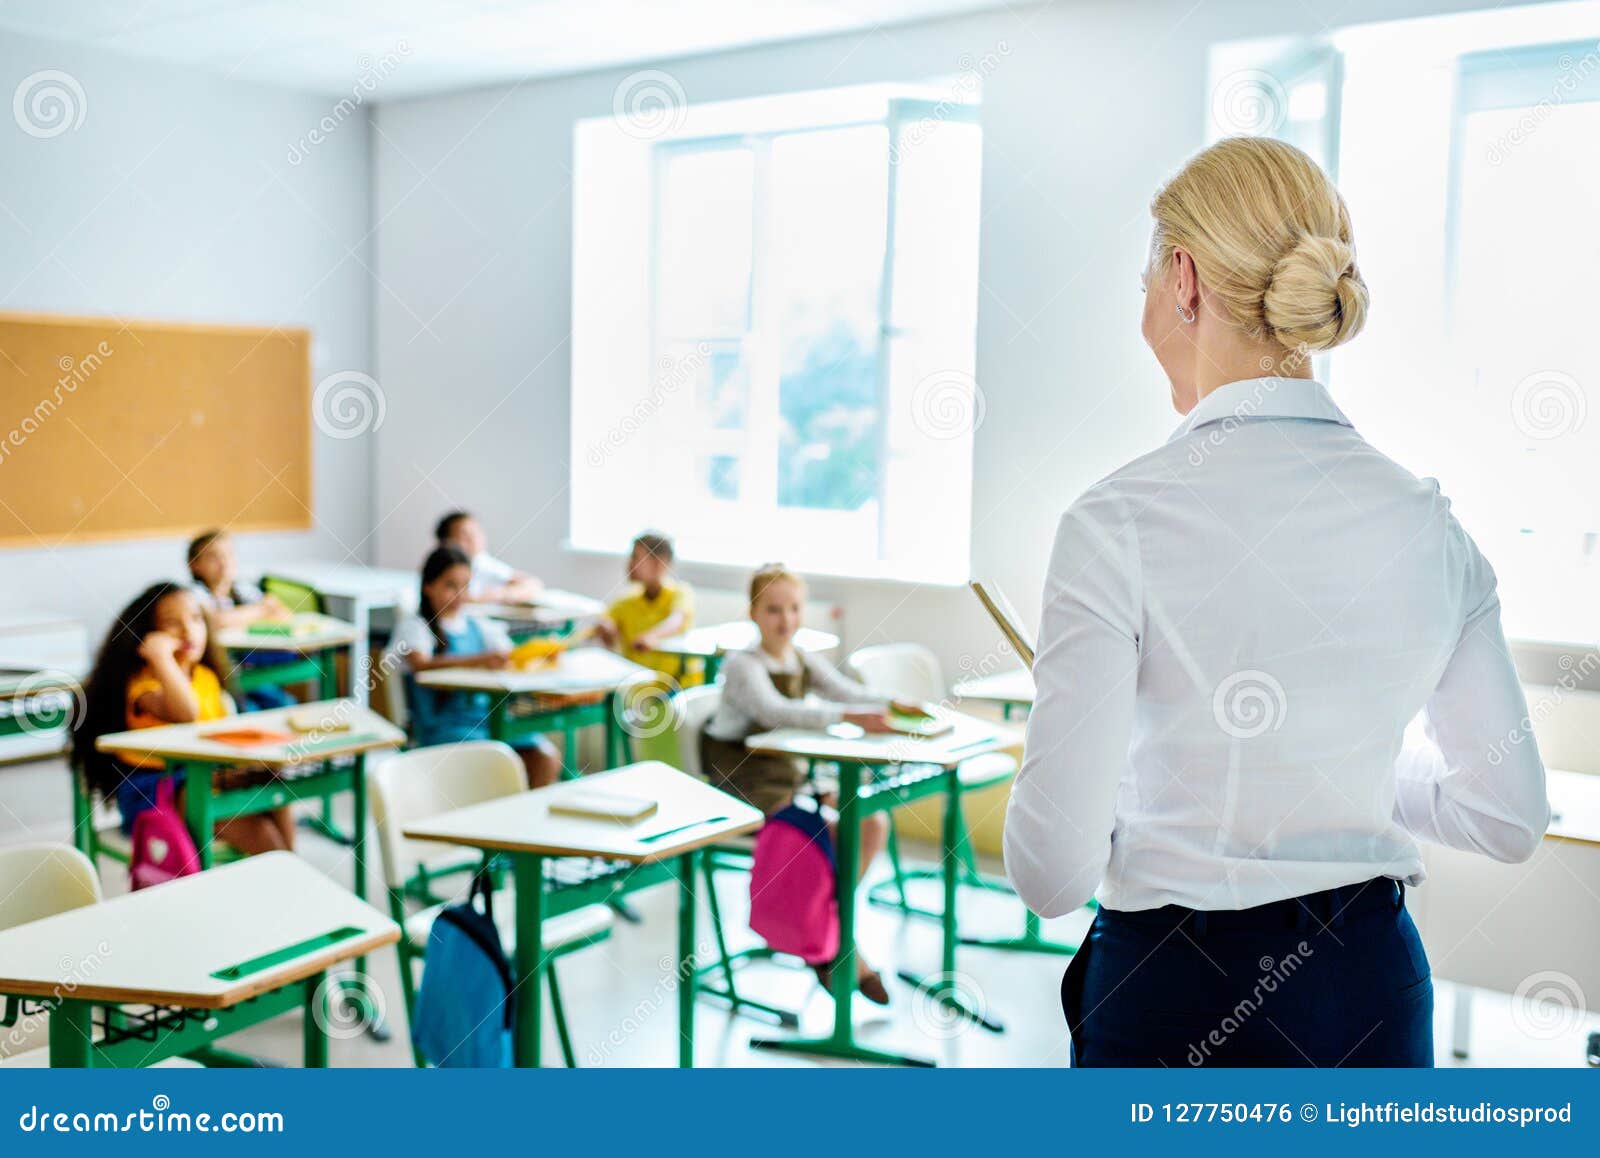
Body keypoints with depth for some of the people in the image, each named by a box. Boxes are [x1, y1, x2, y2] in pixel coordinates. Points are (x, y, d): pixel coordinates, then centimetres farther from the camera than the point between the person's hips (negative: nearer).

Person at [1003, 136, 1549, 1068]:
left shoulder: (1122, 524, -18)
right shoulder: (1430, 520, -4)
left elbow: (1054, 871, -17)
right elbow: (1512, 816, 6)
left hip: (1181, 997, -4)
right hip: (1379, 989, 5)